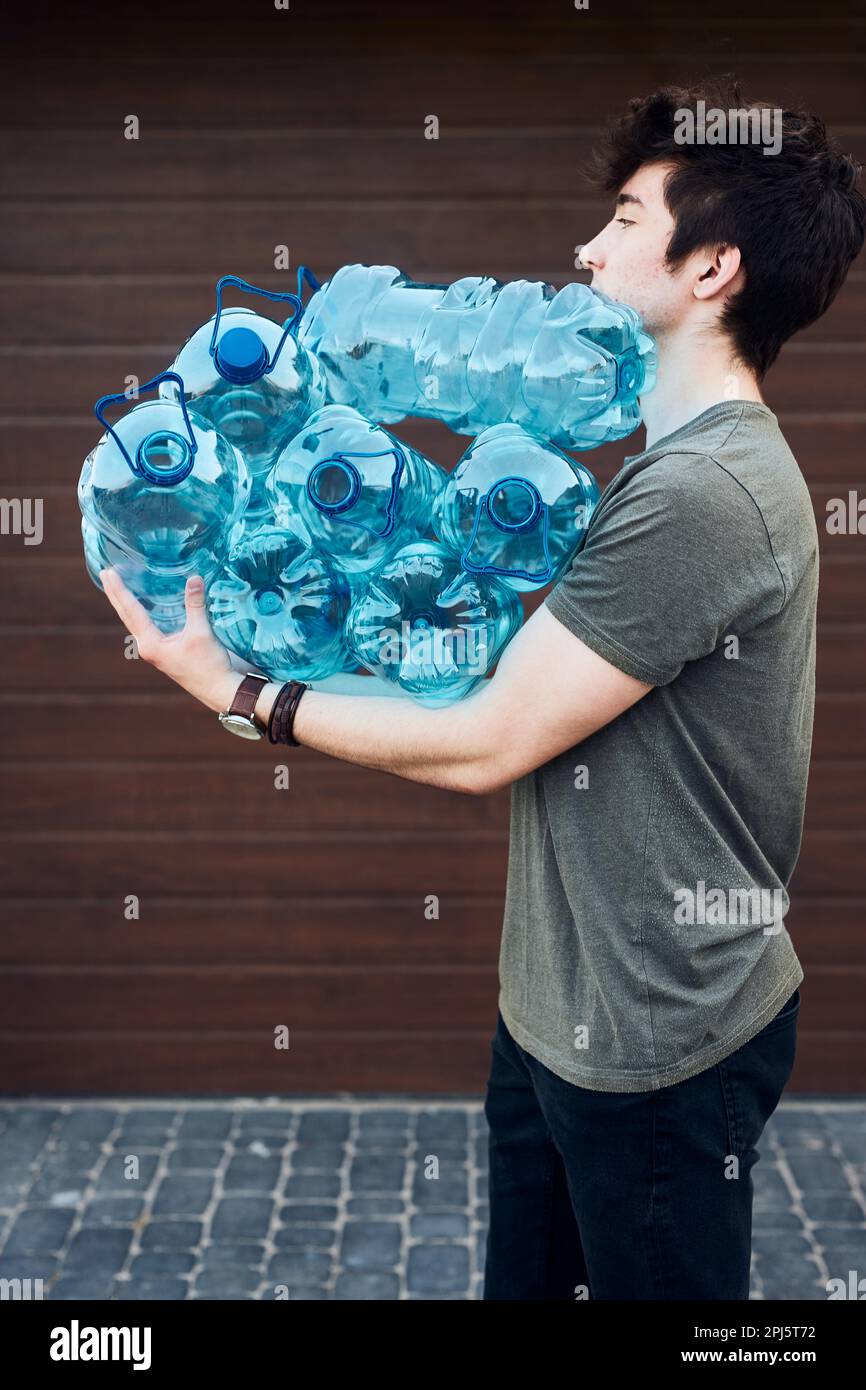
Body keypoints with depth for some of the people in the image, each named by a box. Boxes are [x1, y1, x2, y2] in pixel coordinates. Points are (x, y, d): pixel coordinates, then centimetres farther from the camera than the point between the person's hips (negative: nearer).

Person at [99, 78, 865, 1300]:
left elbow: (483, 746, -22)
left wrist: (236, 690, -13)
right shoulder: (696, 467, 9)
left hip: (650, 1047, -9)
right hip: (562, 1014, 9)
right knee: (528, 1278, 23)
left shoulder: (702, 490, -25)